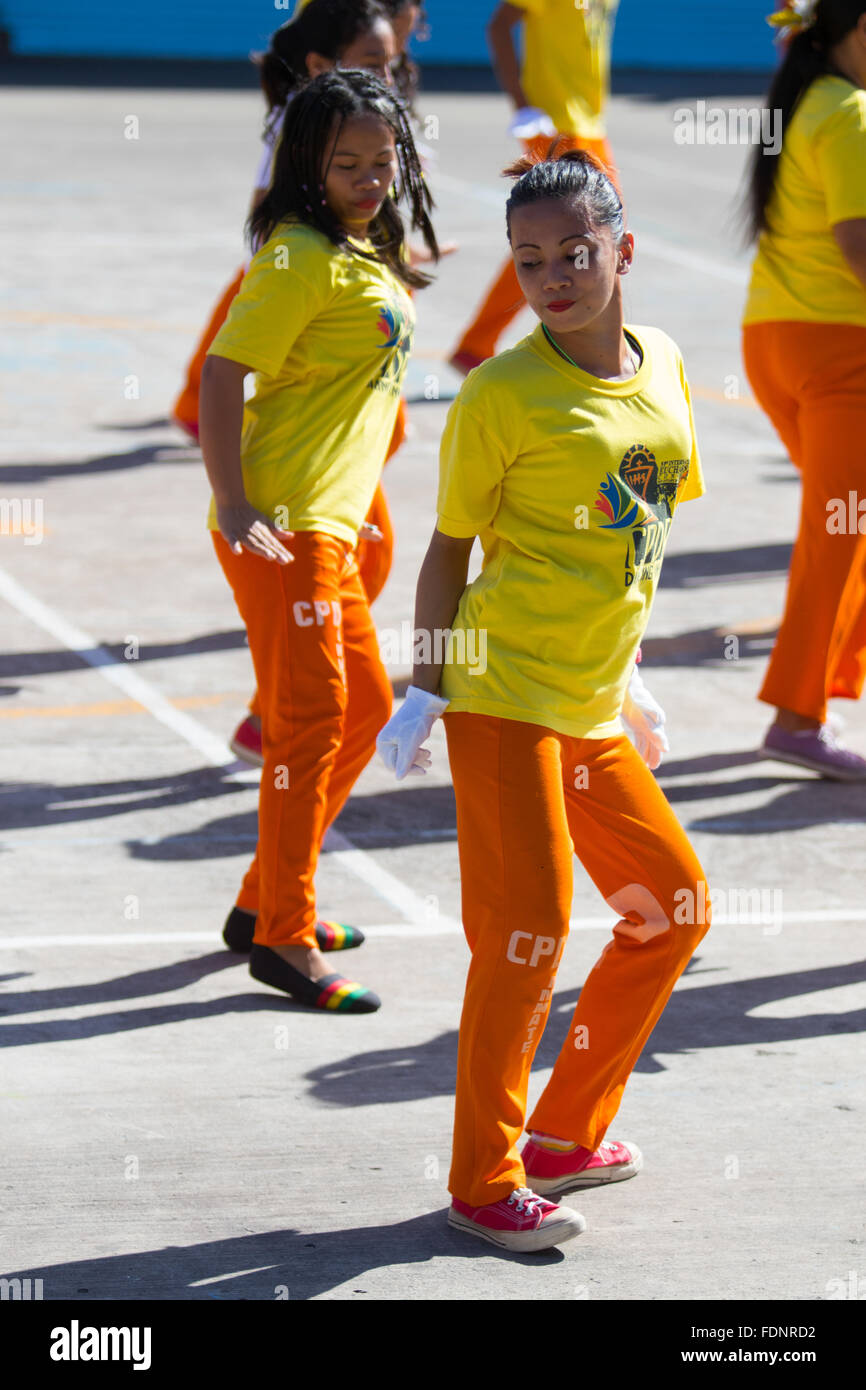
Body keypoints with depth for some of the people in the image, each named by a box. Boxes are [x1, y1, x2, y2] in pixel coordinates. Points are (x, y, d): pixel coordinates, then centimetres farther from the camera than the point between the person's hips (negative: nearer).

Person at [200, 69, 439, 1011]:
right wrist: (234, 508, -26)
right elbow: (221, 375, -20)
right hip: (282, 524, -10)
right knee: (313, 716, -9)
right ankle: (284, 940, -4)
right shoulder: (304, 257, -14)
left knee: (366, 708, 16)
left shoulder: (369, 254, 15)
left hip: (330, 520, 10)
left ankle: (266, 899, 25)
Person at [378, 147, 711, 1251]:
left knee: (674, 906, 13)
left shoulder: (663, 367, 9)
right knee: (528, 931, -9)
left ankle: (567, 1133, 26)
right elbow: (449, 546, -4)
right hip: (503, 693, -7)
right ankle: (484, 1184, 2)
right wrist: (425, 692, -7)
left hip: (593, 707, 7)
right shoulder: (503, 394, -10)